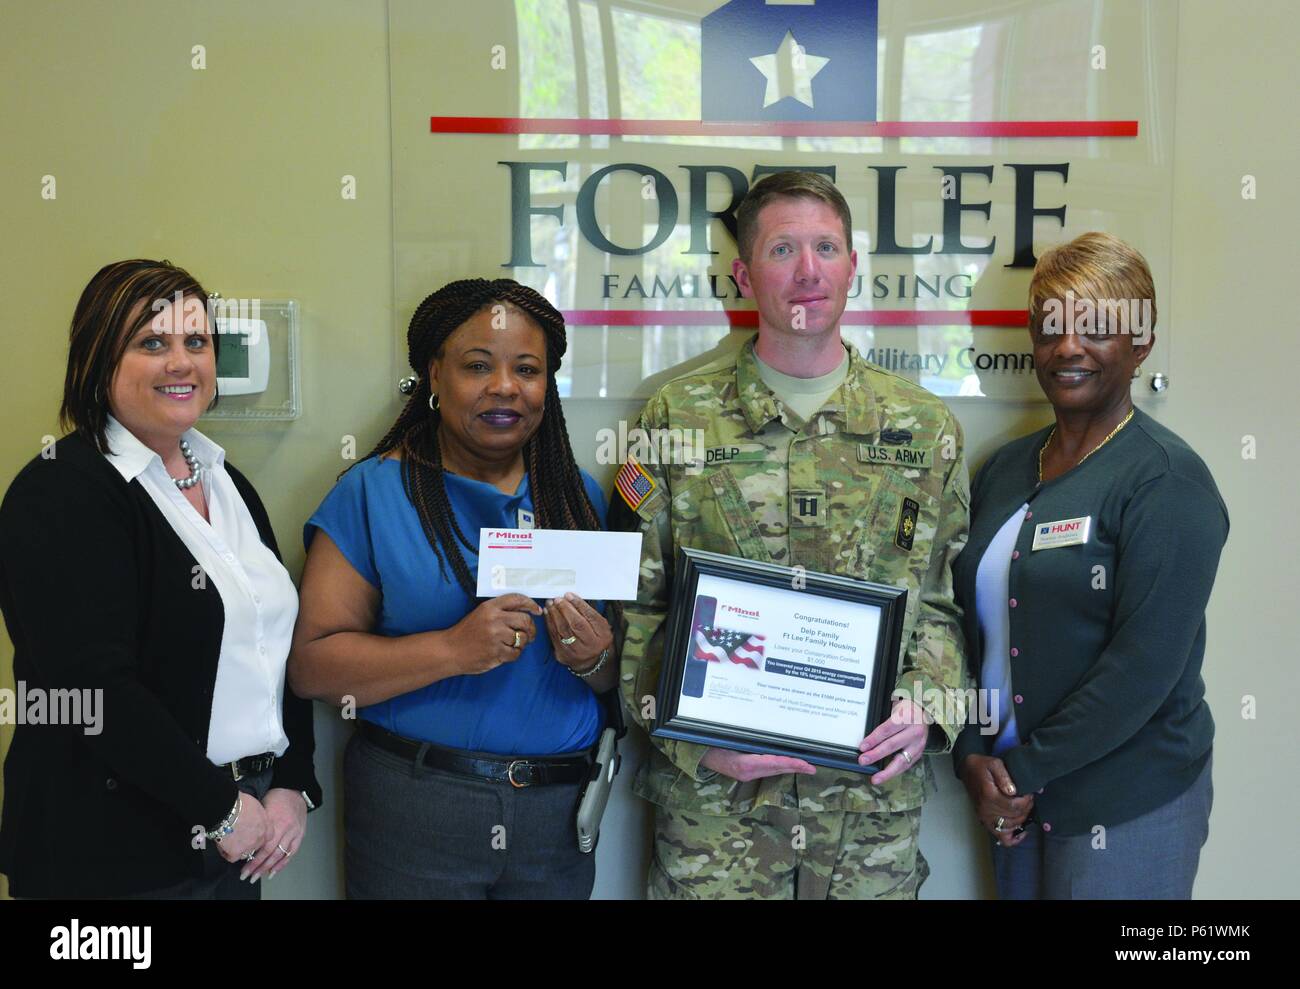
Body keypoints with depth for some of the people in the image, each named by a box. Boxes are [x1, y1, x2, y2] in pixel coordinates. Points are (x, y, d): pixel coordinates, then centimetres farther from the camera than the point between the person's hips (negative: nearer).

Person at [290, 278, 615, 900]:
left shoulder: (581, 498, 7)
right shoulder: (374, 492, -4)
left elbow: (621, 677, 11)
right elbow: (310, 663, -11)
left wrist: (595, 660, -12)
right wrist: (452, 651, -23)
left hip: (560, 811, 4)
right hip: (414, 811, -3)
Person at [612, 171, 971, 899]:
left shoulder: (925, 427, 5)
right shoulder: (678, 419, 0)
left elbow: (947, 601, 9)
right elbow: (634, 607, 0)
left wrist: (928, 706, -7)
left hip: (876, 793, 2)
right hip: (713, 793, -1)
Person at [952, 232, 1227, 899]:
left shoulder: (1167, 482, -13)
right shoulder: (1006, 469, 6)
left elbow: (1144, 666, -19)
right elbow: (970, 623, 7)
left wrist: (1023, 770, -14)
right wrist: (972, 757, -5)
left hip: (1128, 813, -6)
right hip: (1017, 798, 6)